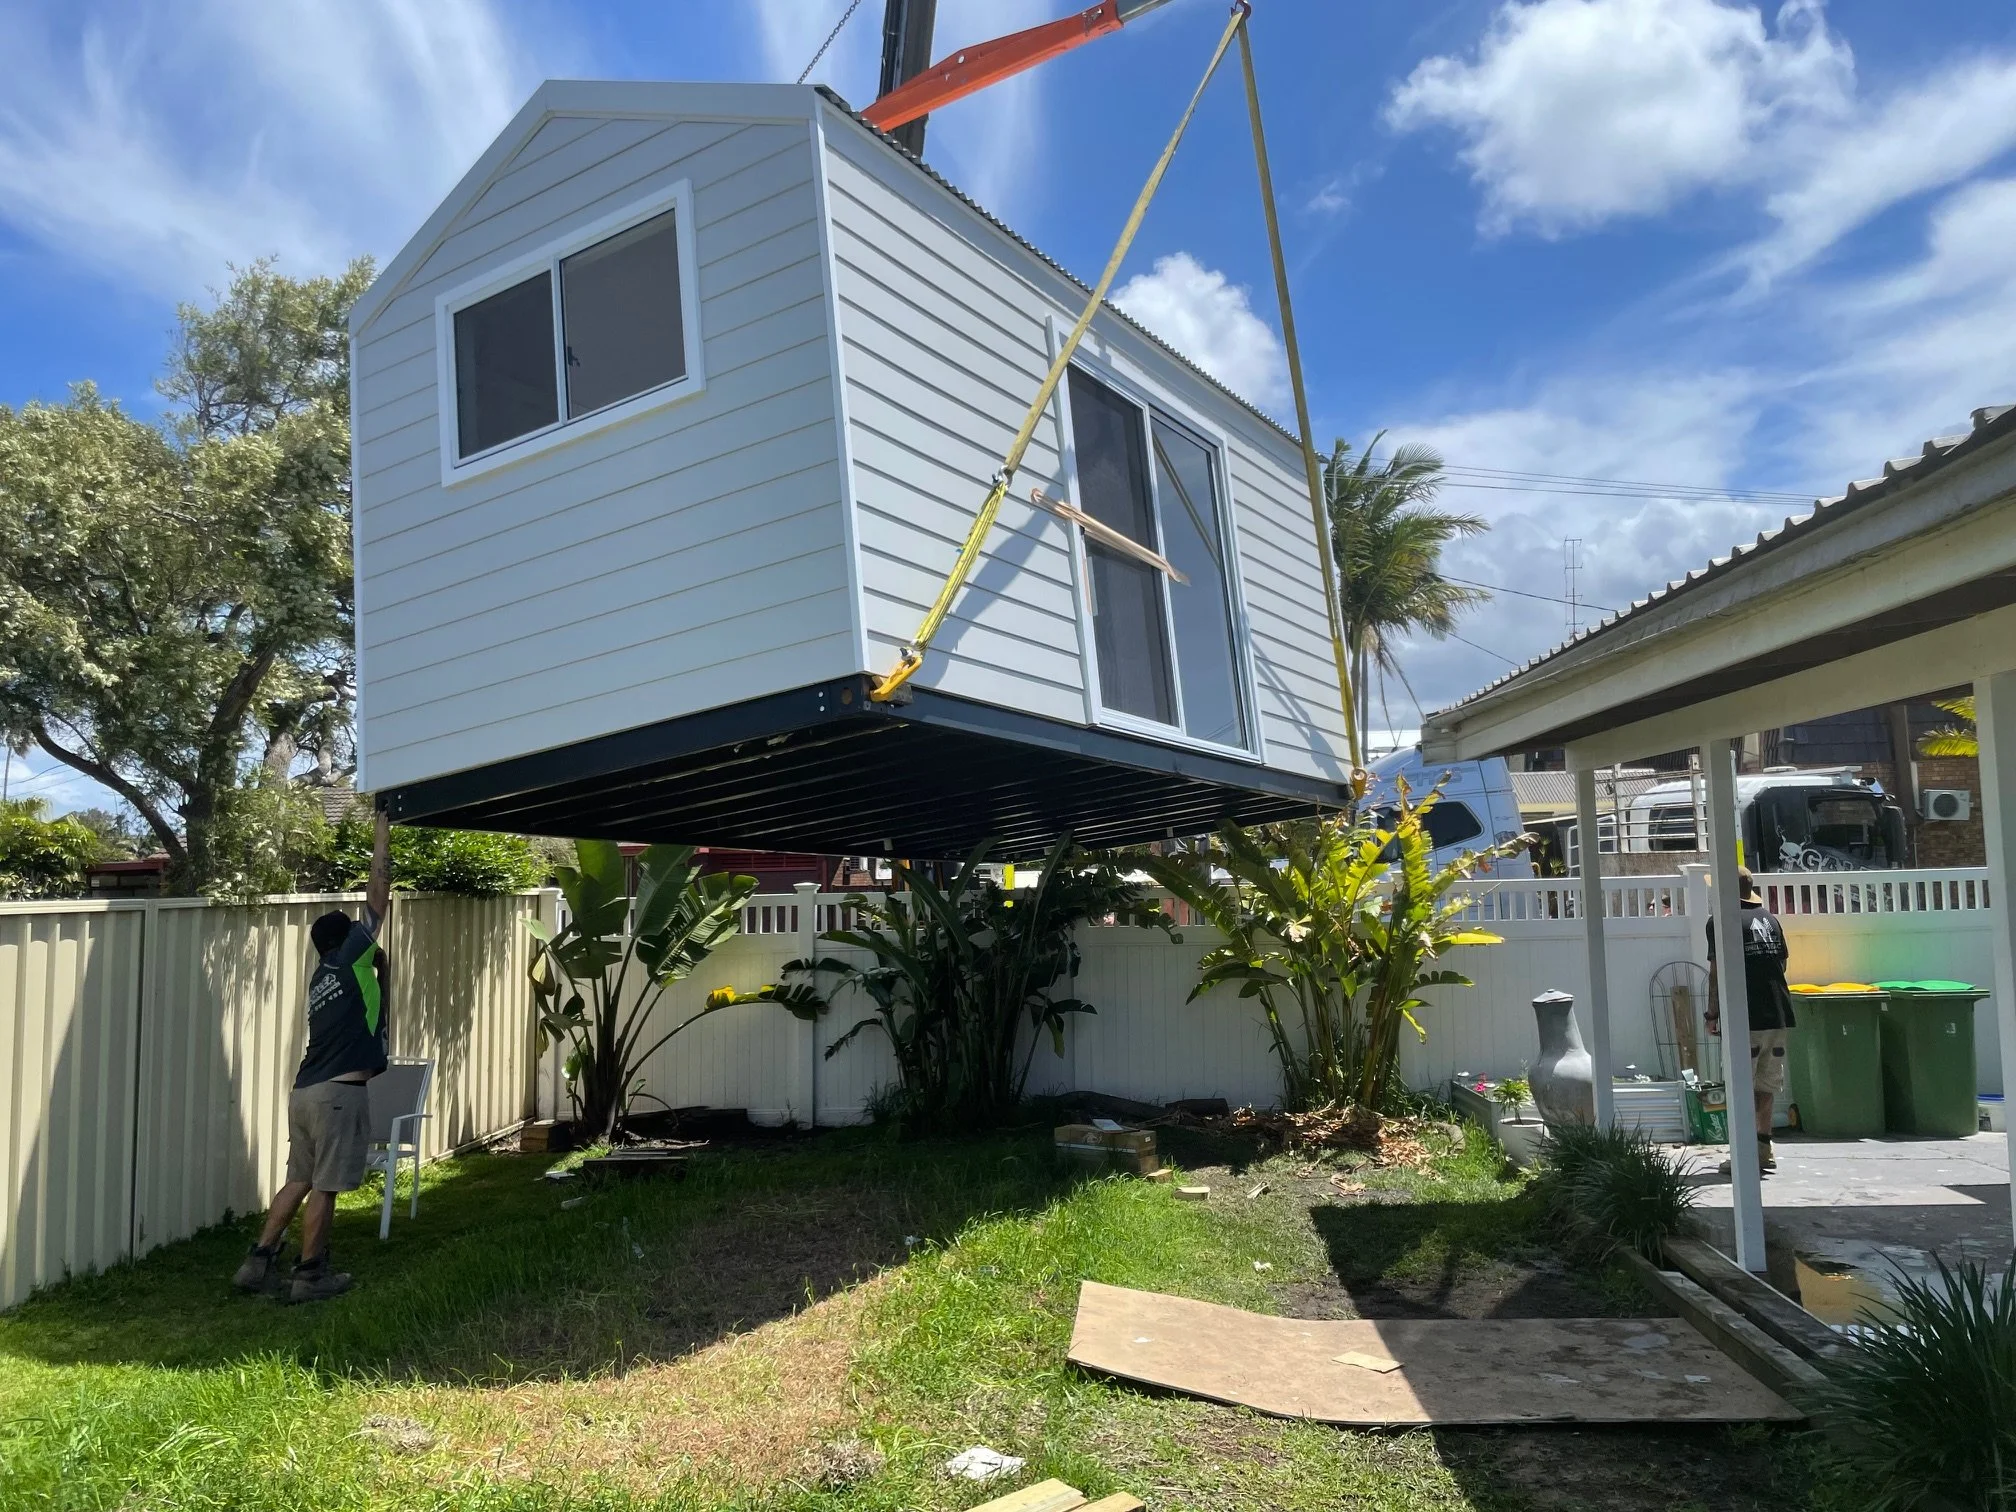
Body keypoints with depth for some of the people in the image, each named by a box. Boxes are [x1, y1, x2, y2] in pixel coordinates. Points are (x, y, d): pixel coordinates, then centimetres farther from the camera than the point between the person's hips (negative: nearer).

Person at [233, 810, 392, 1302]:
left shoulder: (324, 975, 16)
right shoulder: (349, 959, -4)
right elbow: (378, 893, -4)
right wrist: (383, 832, 1)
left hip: (305, 1091, 8)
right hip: (338, 1094, -8)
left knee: (299, 1179, 16)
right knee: (324, 1186, 0)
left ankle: (258, 1263, 18)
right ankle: (309, 1275, 7)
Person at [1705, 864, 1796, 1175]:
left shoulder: (1721, 922, -8)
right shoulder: (1770, 918, 11)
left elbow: (1718, 973, -10)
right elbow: (1781, 963, 16)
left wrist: (1712, 1013, -4)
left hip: (1746, 1019, -6)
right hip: (1779, 1015, 6)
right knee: (1765, 1086, 14)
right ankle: (1764, 1149, 19)